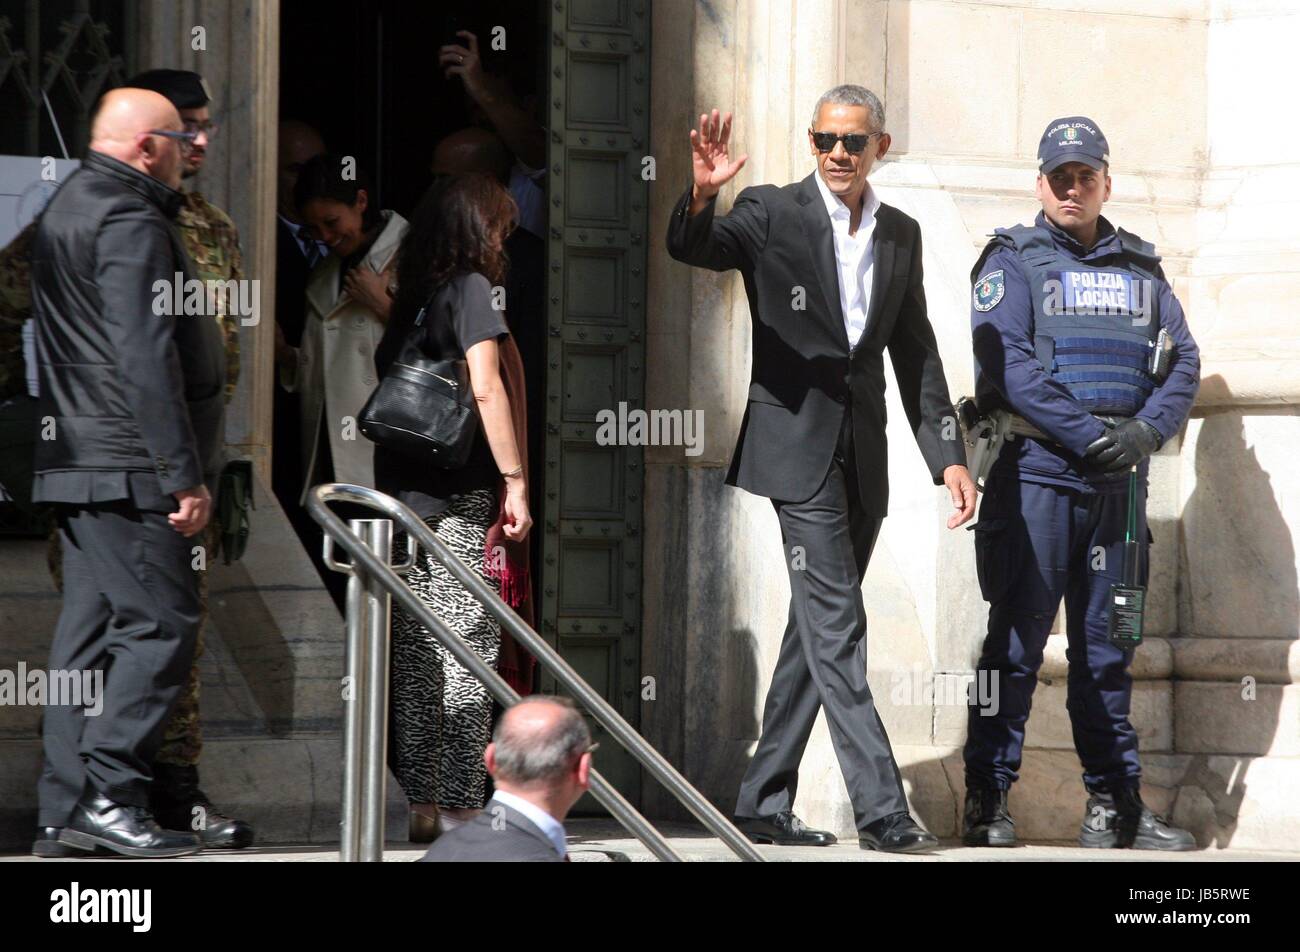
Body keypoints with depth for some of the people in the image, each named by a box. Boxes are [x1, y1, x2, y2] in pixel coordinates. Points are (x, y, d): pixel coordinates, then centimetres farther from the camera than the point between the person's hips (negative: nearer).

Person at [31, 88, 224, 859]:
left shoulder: (71, 207, 19)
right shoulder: (130, 223, -14)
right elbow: (145, 357, -22)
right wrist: (185, 475, -21)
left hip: (78, 468, 10)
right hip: (128, 471, -10)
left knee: (89, 634, 10)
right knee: (161, 623, -8)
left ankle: (64, 809, 10)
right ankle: (109, 795, -12)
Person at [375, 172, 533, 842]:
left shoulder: (408, 300, 15)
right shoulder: (469, 287, -5)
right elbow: (487, 388, -14)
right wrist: (515, 480, -11)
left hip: (401, 495, 7)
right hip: (462, 497, -7)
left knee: (414, 660, 6)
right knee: (467, 654, -4)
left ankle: (419, 804, 7)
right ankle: (459, 806, -7)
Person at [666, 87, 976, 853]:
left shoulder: (901, 236, 12)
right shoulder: (772, 214, -3)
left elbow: (916, 354, 15)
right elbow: (691, 249, -19)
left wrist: (948, 456, 10)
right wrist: (702, 196, -40)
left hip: (863, 457, 6)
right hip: (798, 447, -6)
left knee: (818, 631, 8)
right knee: (836, 629, -12)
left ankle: (765, 804, 15)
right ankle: (882, 809, -15)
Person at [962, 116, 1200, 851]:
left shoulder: (1140, 268, 16)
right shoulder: (1013, 261, 3)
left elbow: (1183, 363, 9)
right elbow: (1006, 363, -11)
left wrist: (1145, 432, -10)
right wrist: (1089, 435, -17)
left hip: (1119, 483, 4)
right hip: (1035, 476, -4)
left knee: (1107, 647, 9)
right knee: (1017, 640, -6)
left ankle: (1115, 803, 12)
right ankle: (987, 801, -3)